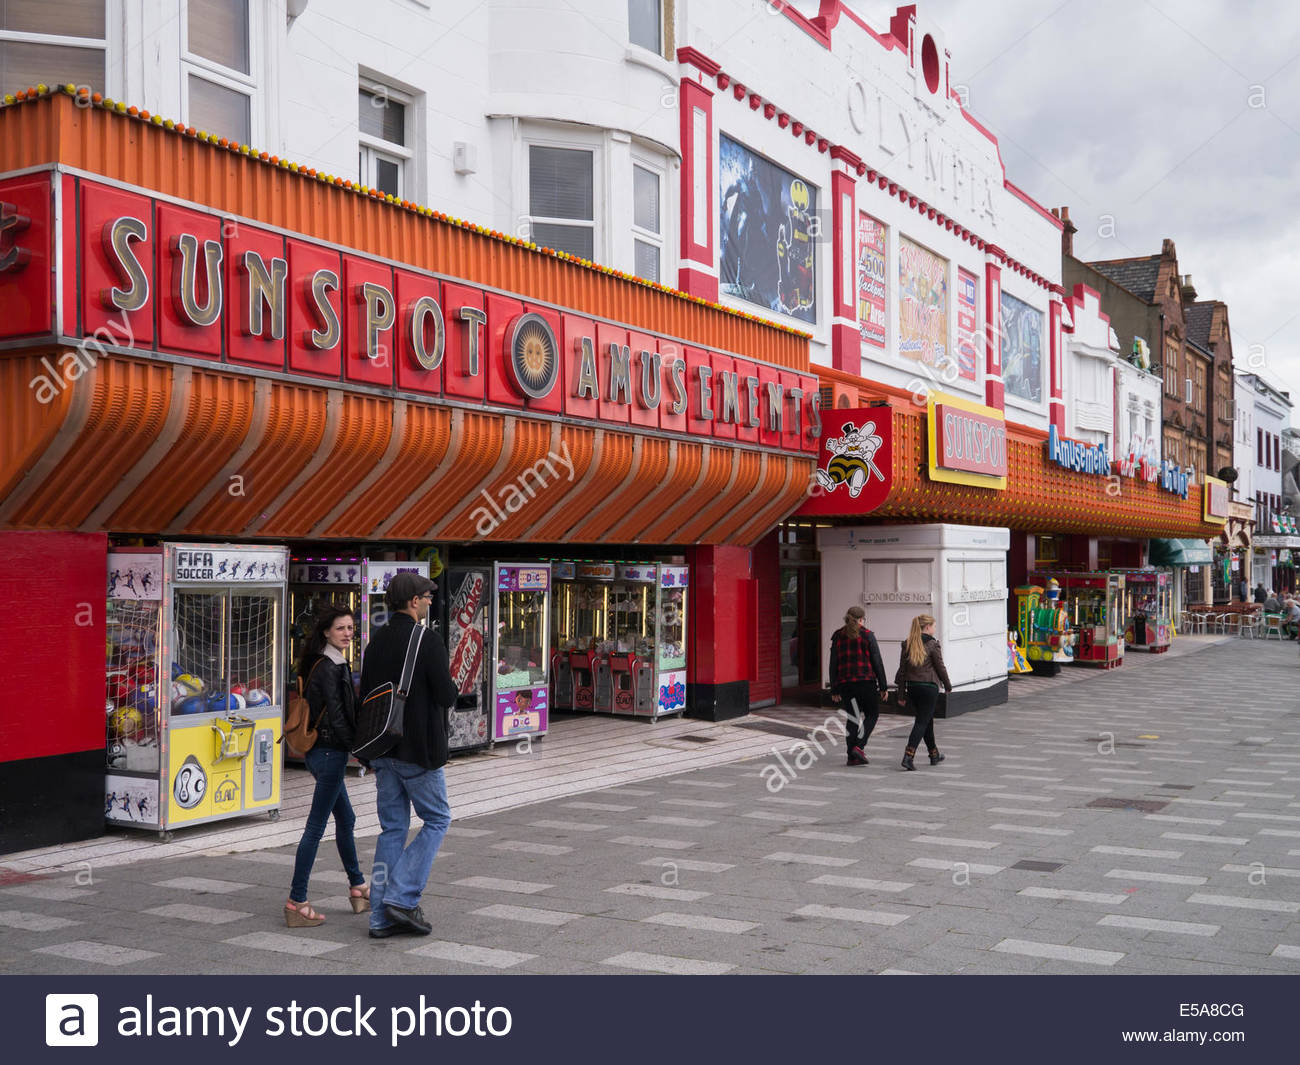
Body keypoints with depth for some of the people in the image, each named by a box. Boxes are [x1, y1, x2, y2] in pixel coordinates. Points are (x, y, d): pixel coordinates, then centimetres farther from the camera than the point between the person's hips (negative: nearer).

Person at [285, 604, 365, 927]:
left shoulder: (333, 664, 13)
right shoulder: (329, 667, -17)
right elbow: (336, 716, -19)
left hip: (320, 751, 10)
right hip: (330, 752, -10)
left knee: (346, 819, 20)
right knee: (316, 826, -6)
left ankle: (358, 888, 33)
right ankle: (296, 903, -2)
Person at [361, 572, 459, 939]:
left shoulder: (376, 641, 7)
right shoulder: (428, 641, -15)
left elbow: (366, 693, 12)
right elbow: (446, 695, -17)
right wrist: (450, 690, 5)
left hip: (383, 749, 7)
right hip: (419, 749, -7)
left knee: (392, 828, 12)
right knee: (437, 820, 8)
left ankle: (382, 916, 12)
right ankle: (402, 897, 0)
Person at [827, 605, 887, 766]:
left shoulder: (838, 636, 7)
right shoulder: (866, 635, -3)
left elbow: (833, 664, 7)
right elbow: (877, 661, -4)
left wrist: (834, 689, 12)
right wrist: (883, 685, 2)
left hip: (845, 683, 4)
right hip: (865, 681, -4)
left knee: (852, 718, 10)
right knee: (872, 713, 11)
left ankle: (852, 756, 7)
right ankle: (859, 746, -6)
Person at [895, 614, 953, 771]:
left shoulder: (907, 644, 5)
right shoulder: (932, 644, -10)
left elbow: (902, 668, 5)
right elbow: (940, 667, -5)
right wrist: (948, 686, 10)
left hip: (912, 687, 6)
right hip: (929, 686, -6)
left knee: (927, 720, 20)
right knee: (922, 722, -3)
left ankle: (934, 755, 31)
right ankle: (908, 756, -16)